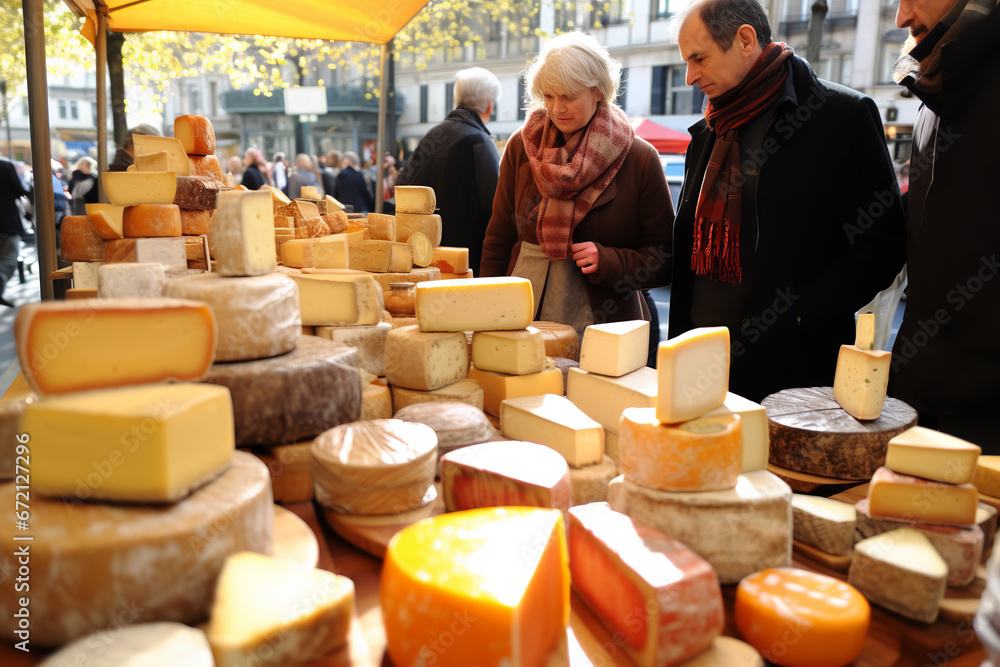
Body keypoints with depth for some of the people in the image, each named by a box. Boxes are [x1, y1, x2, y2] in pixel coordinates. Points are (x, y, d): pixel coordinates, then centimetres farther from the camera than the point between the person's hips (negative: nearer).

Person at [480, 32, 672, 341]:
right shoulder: (521, 146, 4)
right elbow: (498, 241, 8)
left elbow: (664, 260, -2)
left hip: (603, 325, -2)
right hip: (522, 318, 2)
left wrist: (606, 261, -18)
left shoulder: (640, 159, -4)